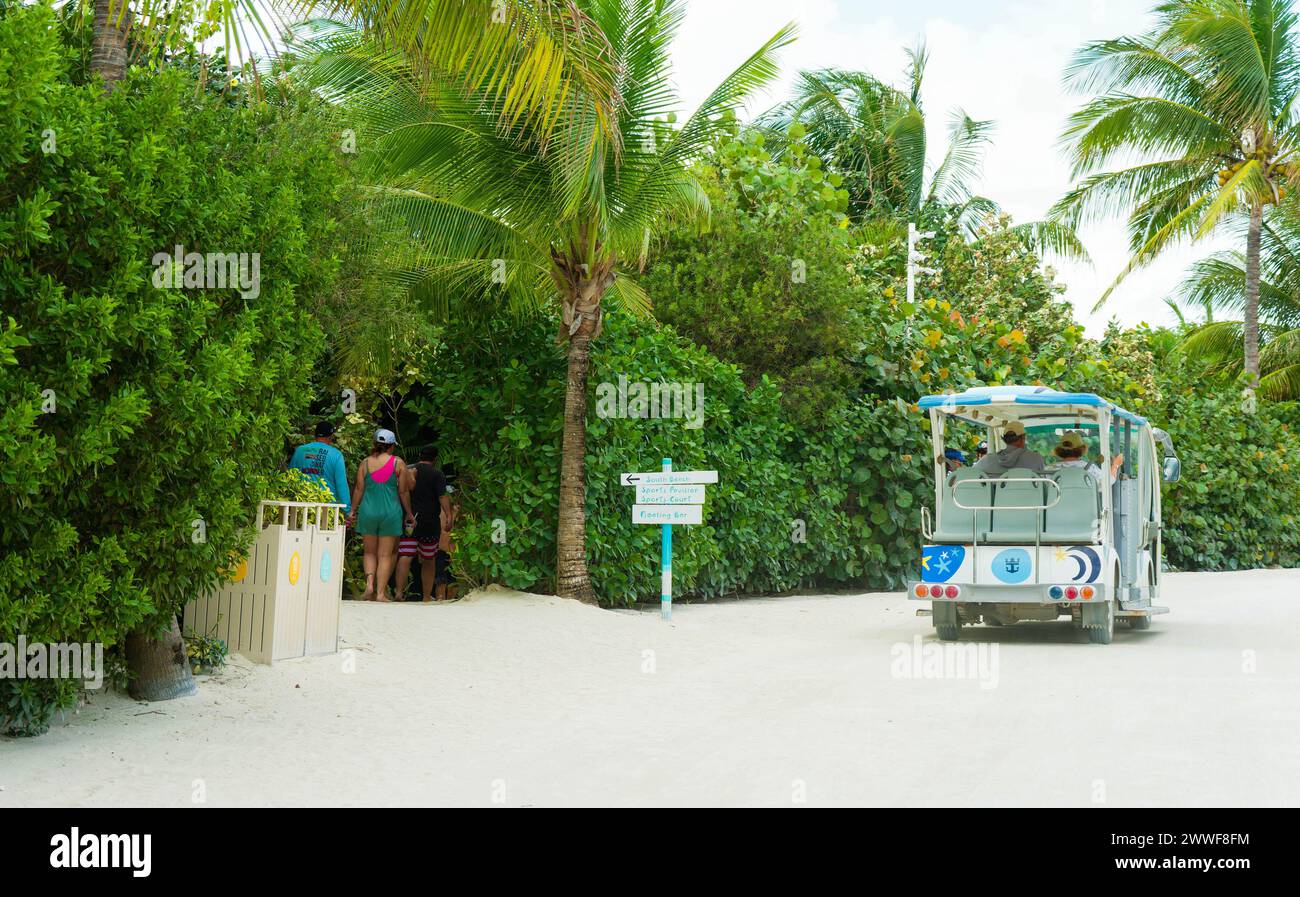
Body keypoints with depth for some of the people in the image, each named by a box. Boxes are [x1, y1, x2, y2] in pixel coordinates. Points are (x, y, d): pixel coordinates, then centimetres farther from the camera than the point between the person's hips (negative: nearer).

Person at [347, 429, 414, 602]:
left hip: (368, 511, 2)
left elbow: (359, 489, 3)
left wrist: (353, 511, 13)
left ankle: (369, 583, -4)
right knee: (385, 555, 5)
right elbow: (403, 492, -1)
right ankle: (381, 592, 1)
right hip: (390, 512, -2)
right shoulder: (398, 463, -2)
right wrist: (409, 514, 9)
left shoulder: (365, 462, 2)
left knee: (370, 552, 16)